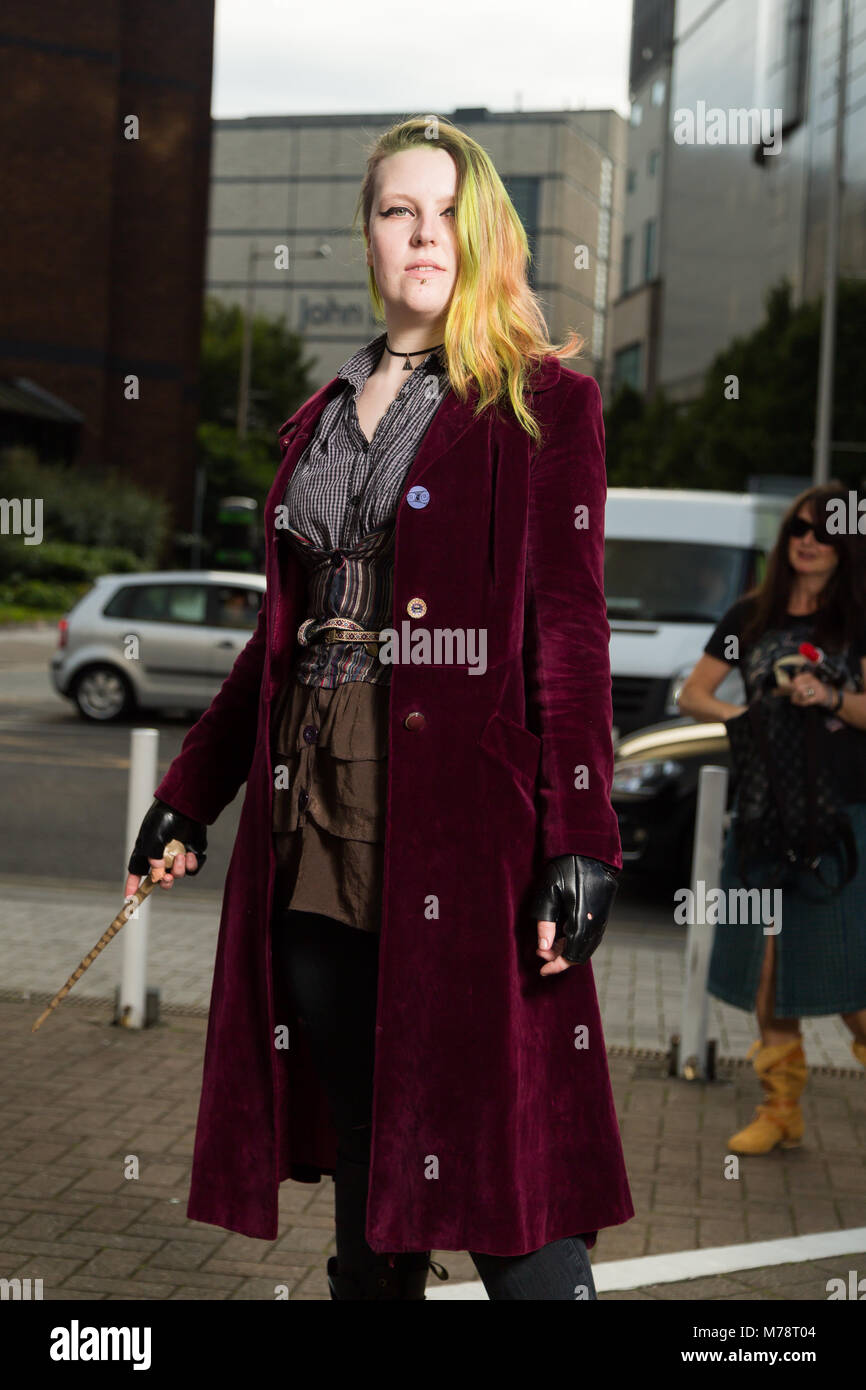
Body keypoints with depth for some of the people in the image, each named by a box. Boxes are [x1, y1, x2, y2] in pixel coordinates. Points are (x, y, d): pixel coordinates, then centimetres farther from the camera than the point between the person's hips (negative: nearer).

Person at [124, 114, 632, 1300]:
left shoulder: (544, 405, 2)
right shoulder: (323, 419, 18)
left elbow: (571, 628, -6)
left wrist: (580, 842, -14)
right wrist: (188, 795, 19)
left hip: (464, 819, -5)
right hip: (317, 821, 6)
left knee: (499, 1180, -6)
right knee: (366, 1175, 12)